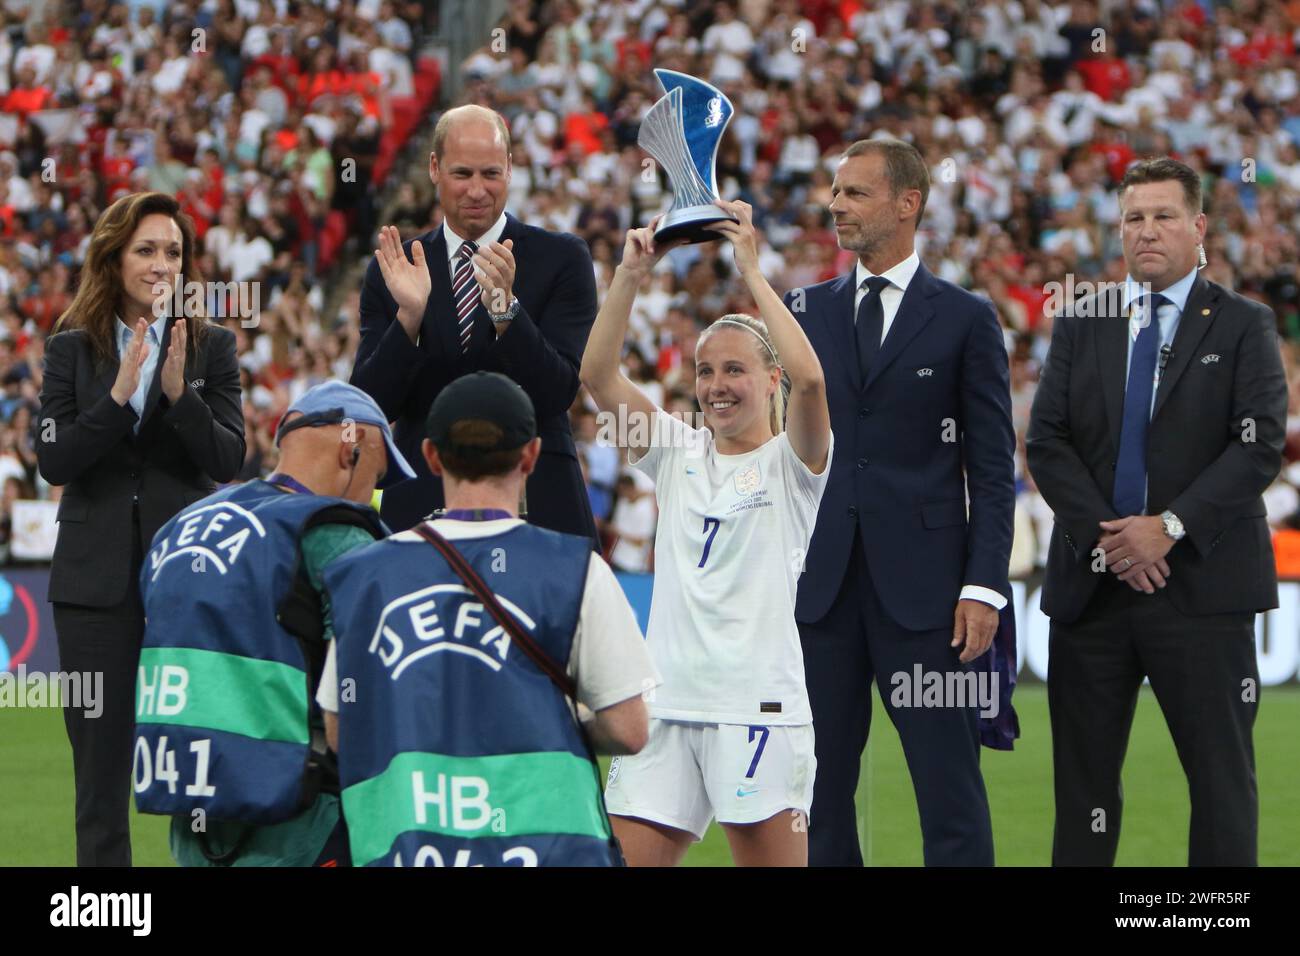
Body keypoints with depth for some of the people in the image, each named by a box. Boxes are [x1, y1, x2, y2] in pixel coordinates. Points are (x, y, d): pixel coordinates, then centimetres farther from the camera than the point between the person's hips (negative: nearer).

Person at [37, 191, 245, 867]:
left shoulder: (212, 346, 4)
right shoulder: (71, 350, 5)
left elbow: (229, 459, -3)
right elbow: (53, 462, -4)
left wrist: (180, 394, -18)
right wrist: (119, 395, -16)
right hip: (97, 577, 1)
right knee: (100, 765, 4)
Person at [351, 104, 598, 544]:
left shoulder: (562, 258, 2)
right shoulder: (393, 269, 9)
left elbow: (558, 393, -8)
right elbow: (374, 405, 0)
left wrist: (505, 307, -22)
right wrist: (409, 315, -16)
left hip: (536, 508, -1)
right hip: (421, 508, 2)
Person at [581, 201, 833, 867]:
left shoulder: (790, 461, 1)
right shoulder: (677, 454, 13)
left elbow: (810, 378, -19)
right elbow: (597, 373, 3)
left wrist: (751, 270, -16)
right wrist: (631, 273, -7)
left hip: (760, 706, -4)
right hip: (667, 705, 4)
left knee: (773, 861, -3)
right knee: (631, 858, -2)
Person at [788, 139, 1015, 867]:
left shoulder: (966, 319, 2)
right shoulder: (807, 311, 12)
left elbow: (993, 466, 0)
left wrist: (984, 586, -9)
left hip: (923, 582, -3)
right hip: (820, 581, 3)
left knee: (950, 787, -3)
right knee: (818, 786, 6)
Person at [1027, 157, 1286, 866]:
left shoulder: (1243, 327, 4)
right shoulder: (1079, 326, 12)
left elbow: (1260, 447, -7)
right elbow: (1046, 441, 3)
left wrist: (1170, 528, -16)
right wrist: (1105, 536, -11)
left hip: (1201, 584, -3)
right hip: (1092, 582, 3)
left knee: (1222, 774, -2)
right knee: (1083, 774, 7)